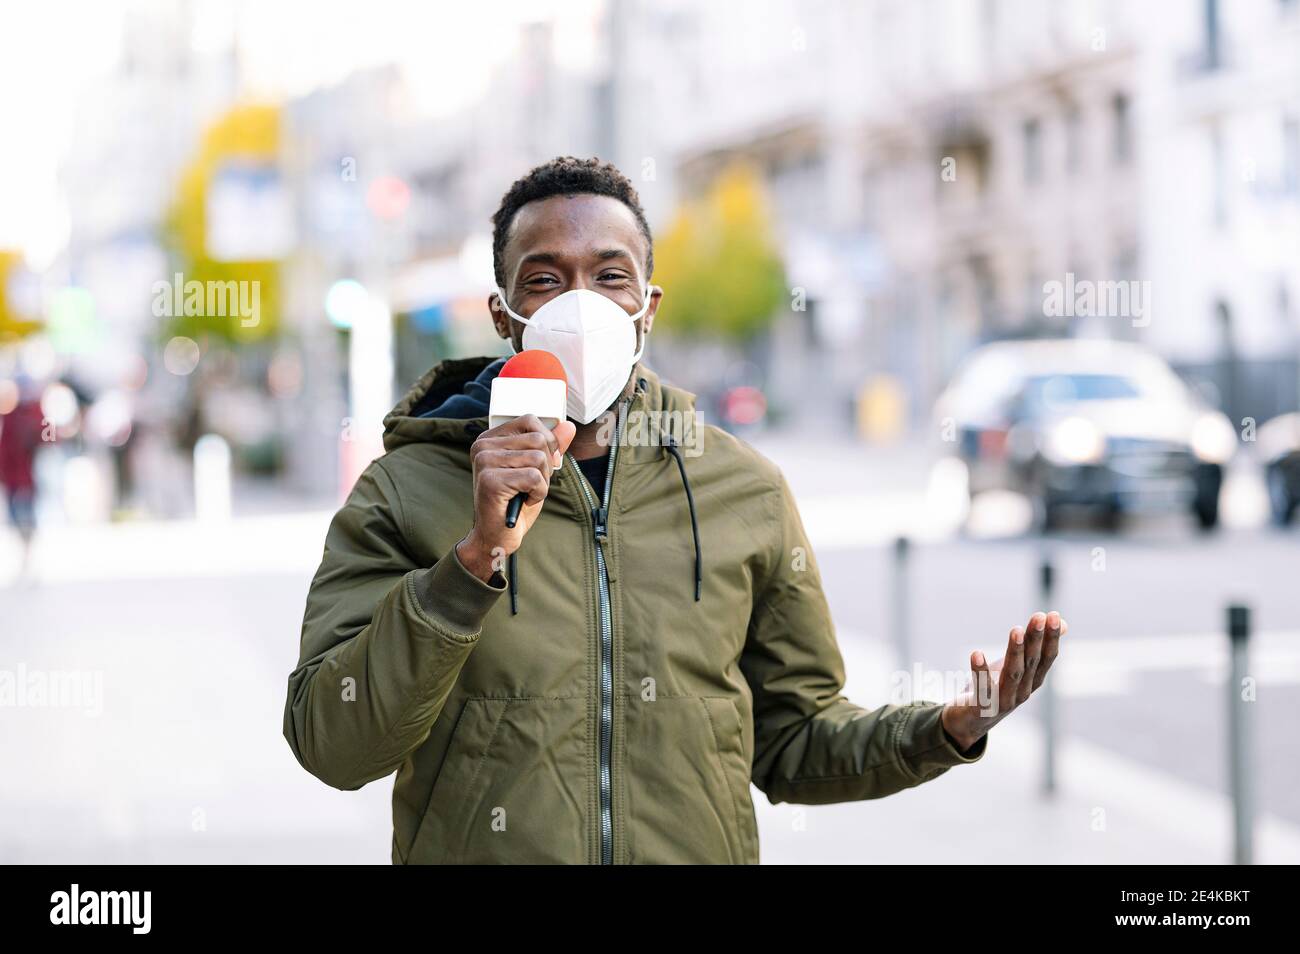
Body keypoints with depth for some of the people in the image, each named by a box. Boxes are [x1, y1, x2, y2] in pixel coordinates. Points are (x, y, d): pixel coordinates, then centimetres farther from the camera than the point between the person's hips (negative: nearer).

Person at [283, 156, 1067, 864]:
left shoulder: (745, 493, 3)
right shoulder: (407, 492, -5)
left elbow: (791, 746, 9)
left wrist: (945, 731, -8)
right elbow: (332, 748, -14)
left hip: (698, 848, 2)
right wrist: (475, 561, -24)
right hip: (476, 848, -2)